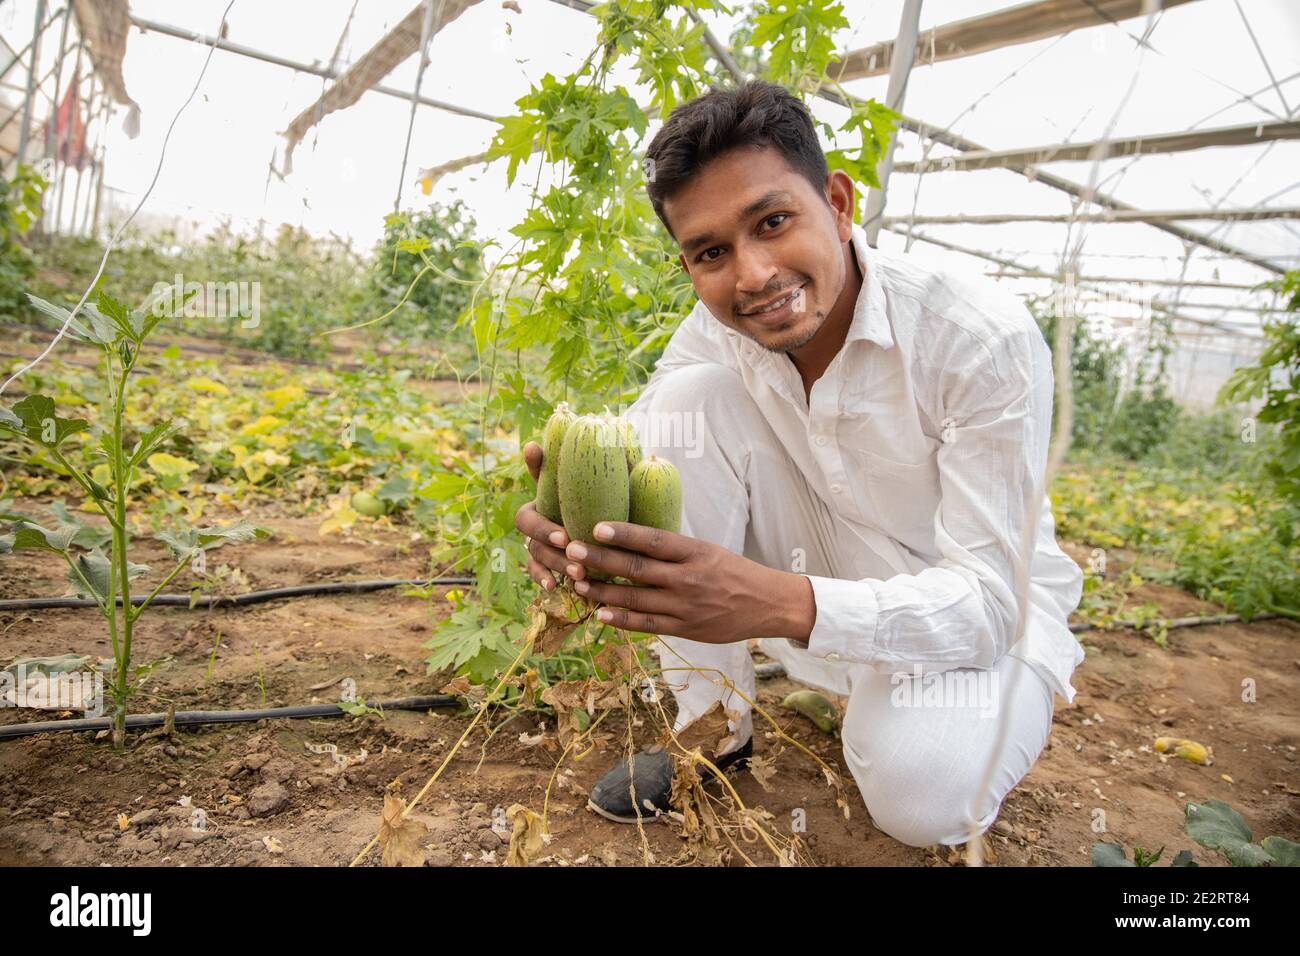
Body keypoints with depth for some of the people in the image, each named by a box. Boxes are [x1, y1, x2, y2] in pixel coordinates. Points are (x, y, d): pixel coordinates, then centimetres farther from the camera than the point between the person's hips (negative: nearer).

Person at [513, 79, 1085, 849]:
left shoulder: (985, 340, -27)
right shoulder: (716, 328, -12)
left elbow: (987, 598, -30)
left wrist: (783, 605, -47)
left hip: (989, 614, -3)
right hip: (835, 593, 4)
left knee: (920, 789, -35)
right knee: (687, 399, -18)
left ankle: (973, 742, 6)